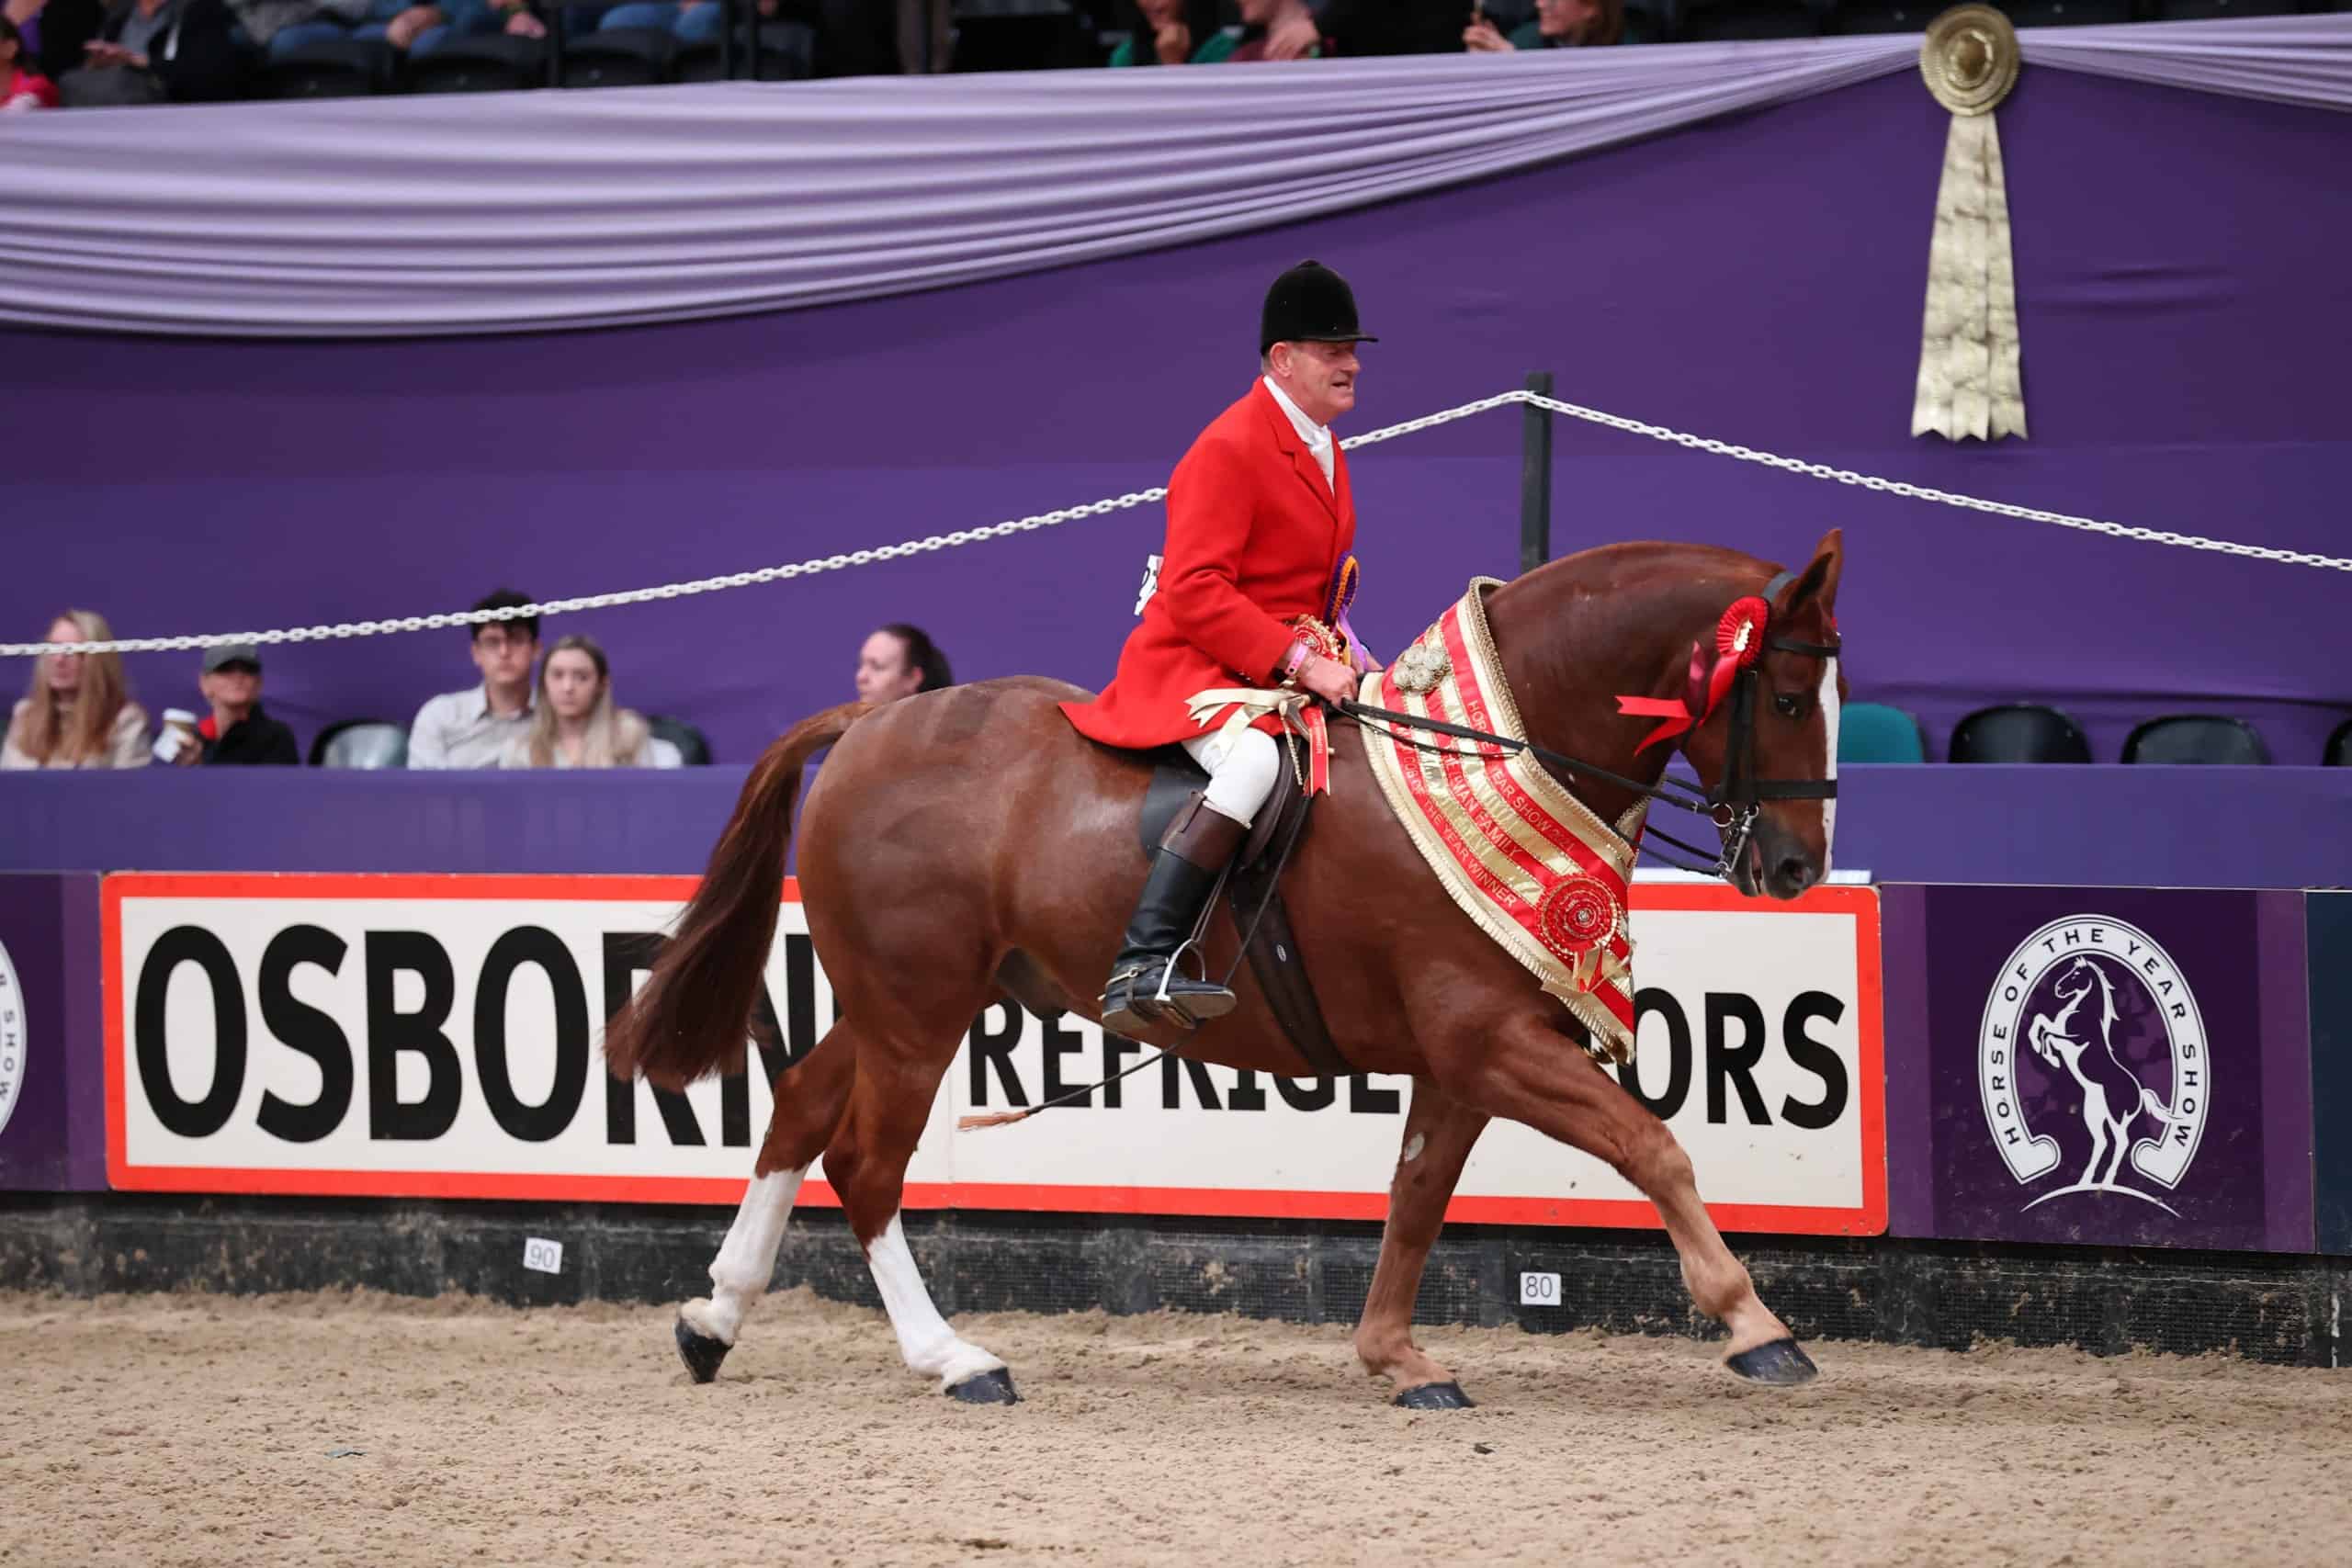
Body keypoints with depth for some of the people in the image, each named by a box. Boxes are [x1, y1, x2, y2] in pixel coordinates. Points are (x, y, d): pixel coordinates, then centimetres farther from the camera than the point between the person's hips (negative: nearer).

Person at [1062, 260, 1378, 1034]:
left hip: (1287, 665, 10)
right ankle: (1142, 964, -45)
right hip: (1199, 667, -10)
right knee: (1254, 757, -37)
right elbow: (1194, 592, -23)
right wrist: (1298, 661, -28)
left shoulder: (1321, 447, 15)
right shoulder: (1229, 449, -16)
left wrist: (1337, 650, 8)